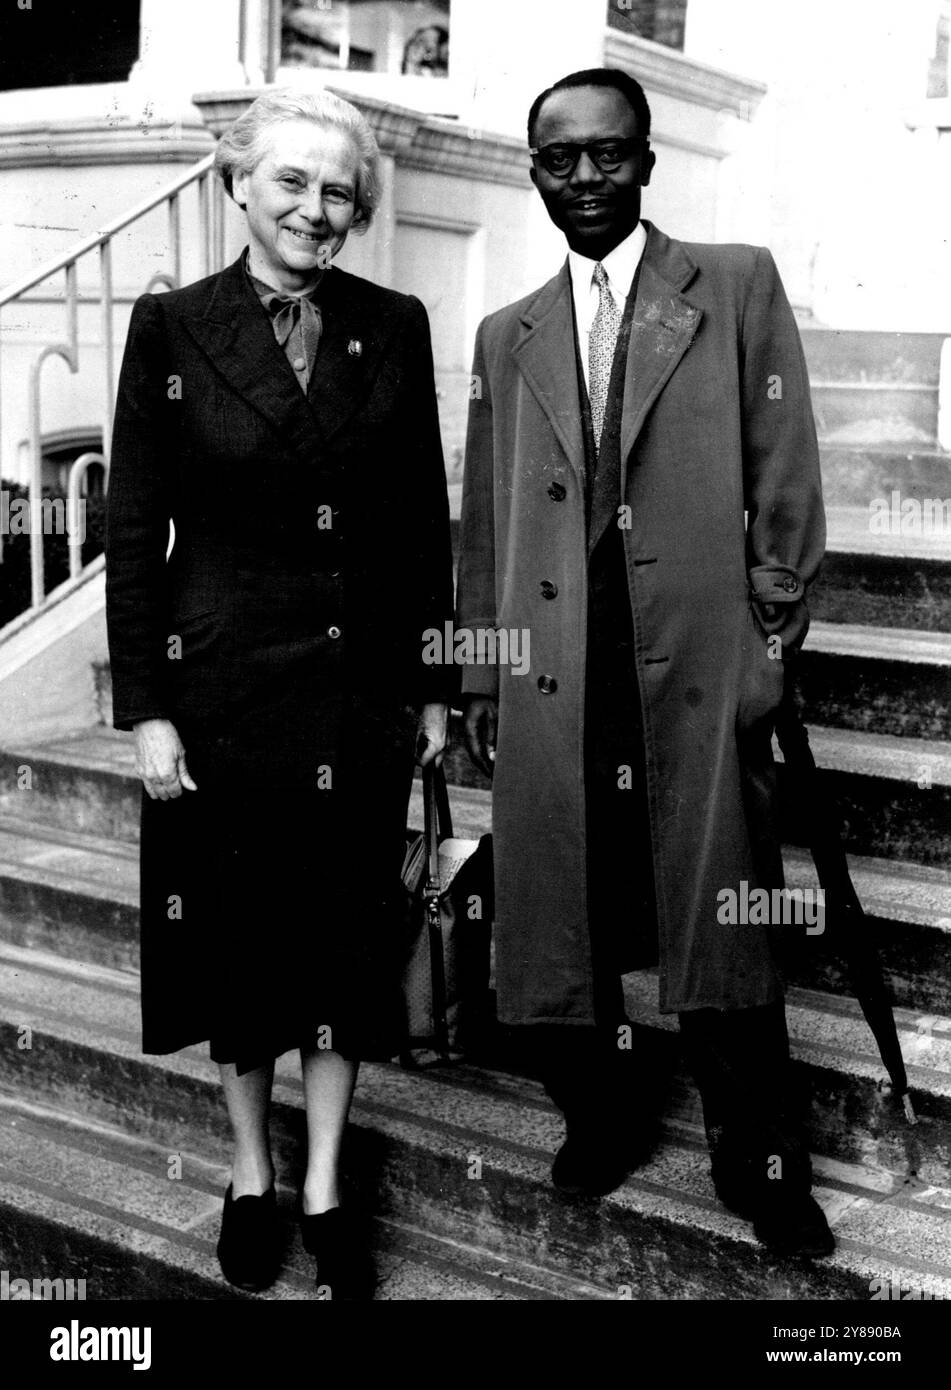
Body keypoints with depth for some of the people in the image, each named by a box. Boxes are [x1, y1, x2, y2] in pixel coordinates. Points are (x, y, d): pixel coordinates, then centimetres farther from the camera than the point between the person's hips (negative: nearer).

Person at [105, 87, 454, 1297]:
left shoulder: (394, 326, 1)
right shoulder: (171, 327, -5)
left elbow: (423, 519, 5)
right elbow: (133, 532, -5)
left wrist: (433, 684, 5)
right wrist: (145, 708, -8)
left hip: (362, 685, 2)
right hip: (224, 684, -2)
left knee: (346, 929, 11)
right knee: (236, 929, 12)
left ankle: (323, 1188, 29)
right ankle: (251, 1172, 34)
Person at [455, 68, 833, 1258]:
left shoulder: (738, 286, 8)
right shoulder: (506, 337, 17)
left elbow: (784, 477, 4)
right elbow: (484, 526, 16)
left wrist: (773, 636, -3)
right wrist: (479, 679, 11)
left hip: (700, 666, -3)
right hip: (553, 680, 3)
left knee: (722, 928, 1)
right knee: (551, 920, 6)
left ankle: (760, 1162, 21)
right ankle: (603, 1115, 30)